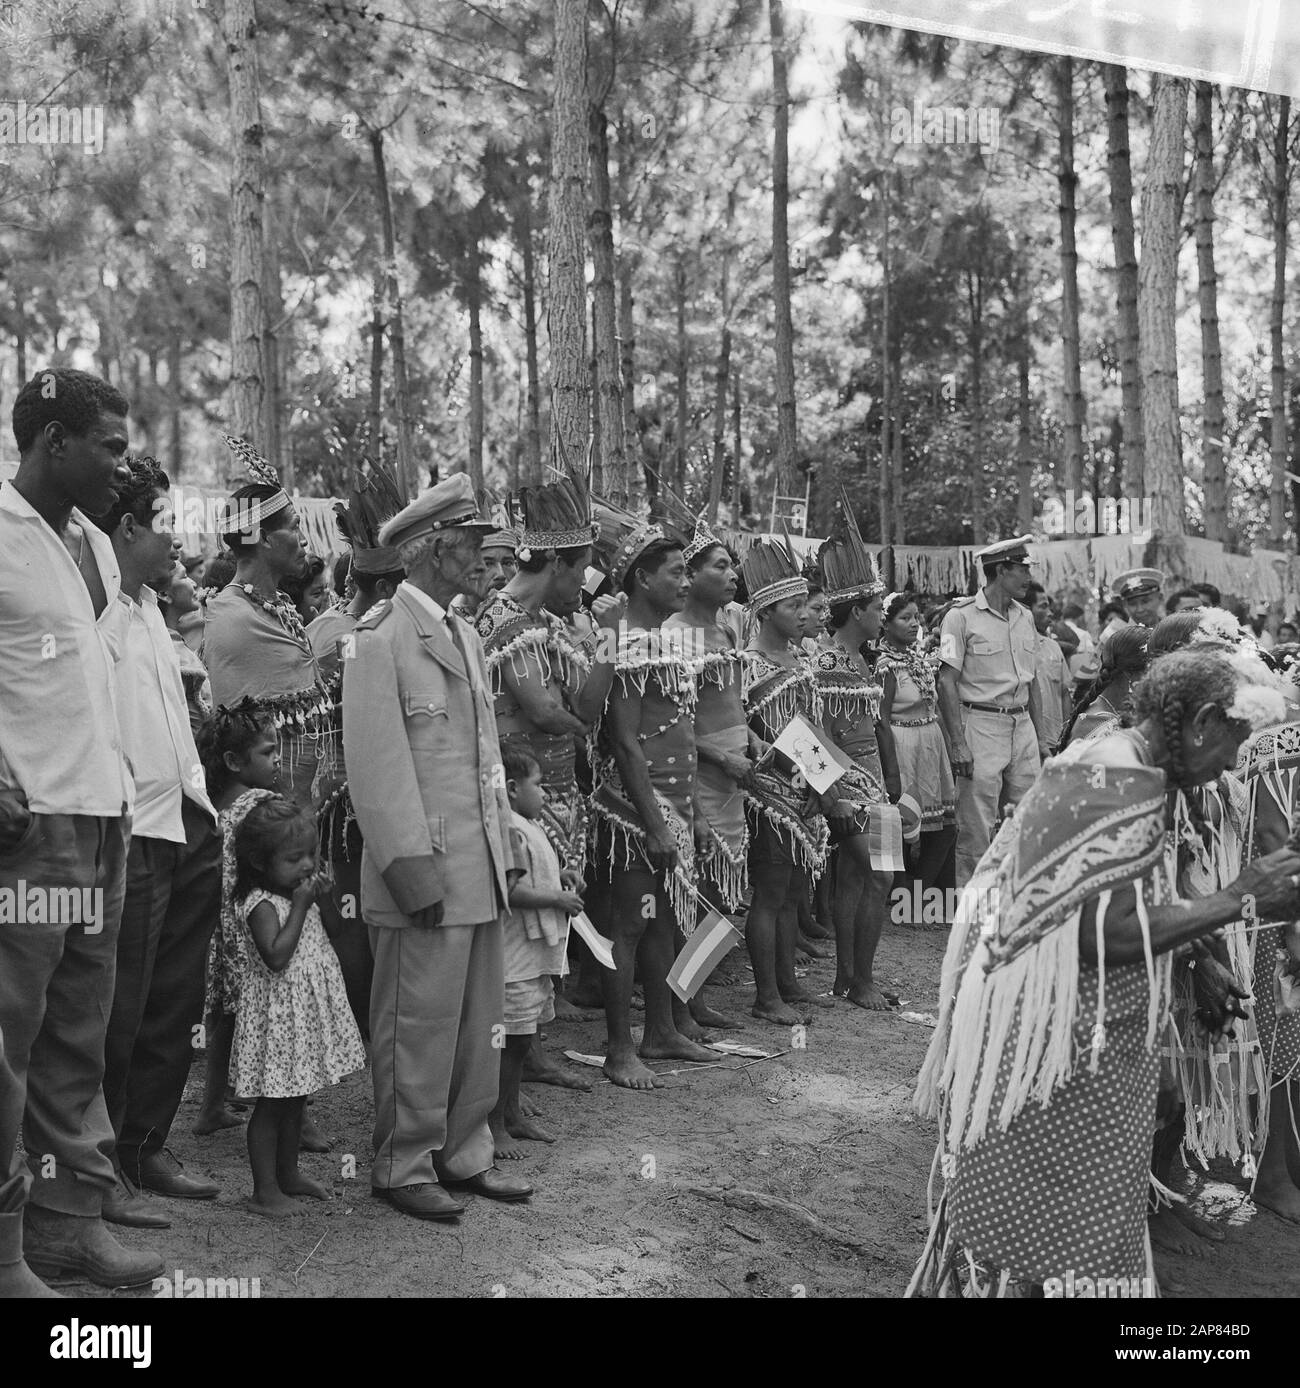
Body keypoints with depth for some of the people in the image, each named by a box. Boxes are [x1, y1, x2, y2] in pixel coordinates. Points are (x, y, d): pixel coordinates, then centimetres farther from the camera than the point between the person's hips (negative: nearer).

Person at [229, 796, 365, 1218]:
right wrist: (301, 906, -24)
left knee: (295, 1099, 17)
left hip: (307, 1010, 9)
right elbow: (276, 957, -28)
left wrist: (322, 900, 3)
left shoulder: (297, 894, 10)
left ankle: (288, 1173, 30)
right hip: (278, 1013, -9)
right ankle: (265, 1191, 6)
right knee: (271, 1104, -1)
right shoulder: (260, 903, -17)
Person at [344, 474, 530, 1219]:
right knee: (418, 1027, 2)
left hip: (482, 869, 8)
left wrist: (504, 849, 14)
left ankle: (466, 1152, 30)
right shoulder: (379, 640, -11)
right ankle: (403, 1166, 18)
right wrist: (414, 872, -18)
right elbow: (378, 768, -15)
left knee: (481, 1023, 15)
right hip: (426, 871, -8)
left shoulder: (467, 636, 15)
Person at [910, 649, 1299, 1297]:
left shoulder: (1101, 756, 9)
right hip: (1060, 1042, -9)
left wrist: (1195, 964, 14)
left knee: (1008, 1202, 21)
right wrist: (1237, 899, -22)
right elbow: (1104, 934, -27)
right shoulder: (1126, 787, -22)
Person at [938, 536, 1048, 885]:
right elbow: (947, 682, -9)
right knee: (976, 830, -4)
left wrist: (1041, 737, 14)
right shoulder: (962, 616, -7)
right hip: (981, 723, -6)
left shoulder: (1025, 617, 14)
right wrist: (958, 744, -15)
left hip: (1022, 725, 6)